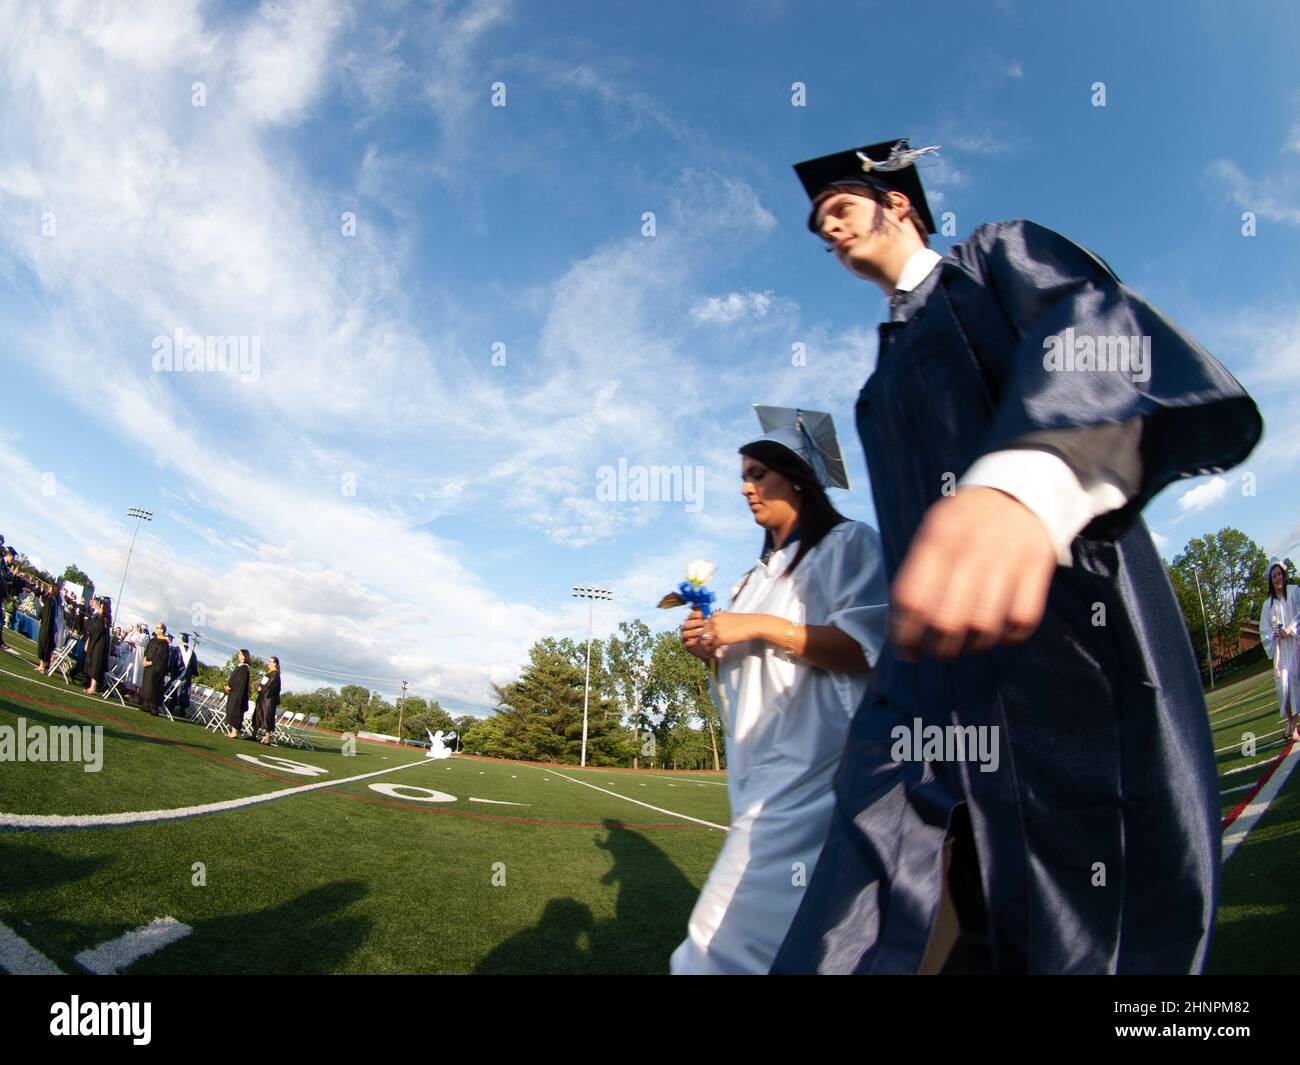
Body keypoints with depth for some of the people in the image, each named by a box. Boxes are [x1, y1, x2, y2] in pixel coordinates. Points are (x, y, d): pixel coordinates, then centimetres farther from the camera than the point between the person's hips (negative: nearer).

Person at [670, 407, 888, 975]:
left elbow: (871, 648, -14)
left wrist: (759, 626, -15)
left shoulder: (849, 543, -1)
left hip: (812, 762, -8)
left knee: (733, 928, -14)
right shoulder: (764, 571, 23)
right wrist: (713, 648, 7)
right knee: (785, 926, 10)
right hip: (763, 765, 8)